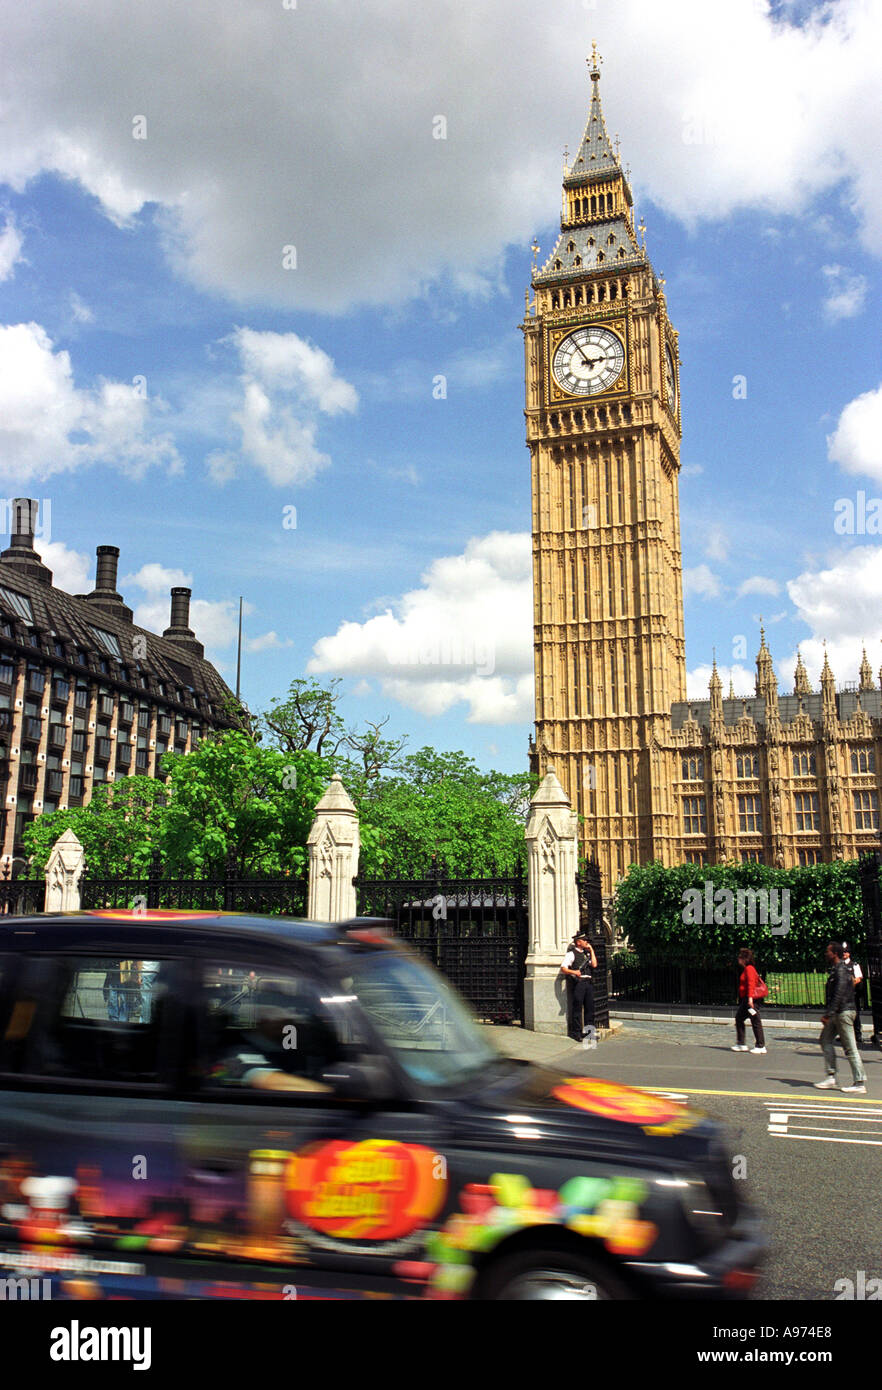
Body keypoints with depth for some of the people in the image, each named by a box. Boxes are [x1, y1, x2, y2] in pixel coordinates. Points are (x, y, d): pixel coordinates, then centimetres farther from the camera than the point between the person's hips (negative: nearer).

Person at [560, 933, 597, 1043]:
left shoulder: (587, 953, 19)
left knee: (590, 1007, 8)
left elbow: (594, 965, 6)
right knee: (577, 1008, -4)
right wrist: (574, 972, -24)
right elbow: (563, 968, -8)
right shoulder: (571, 954, -1)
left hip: (588, 982, 6)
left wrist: (591, 950, 6)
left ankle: (589, 1031, 17)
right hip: (578, 982, -6)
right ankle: (576, 1033, 1)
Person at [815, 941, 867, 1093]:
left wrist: (828, 1014, -23)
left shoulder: (841, 970, -16)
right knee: (825, 1040, 11)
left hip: (843, 1012, -10)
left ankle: (860, 1083, -1)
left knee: (850, 1048, -5)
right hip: (836, 1014, 10)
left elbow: (839, 995, -22)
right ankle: (831, 1077, 13)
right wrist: (828, 1014, 20)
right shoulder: (835, 969, 14)